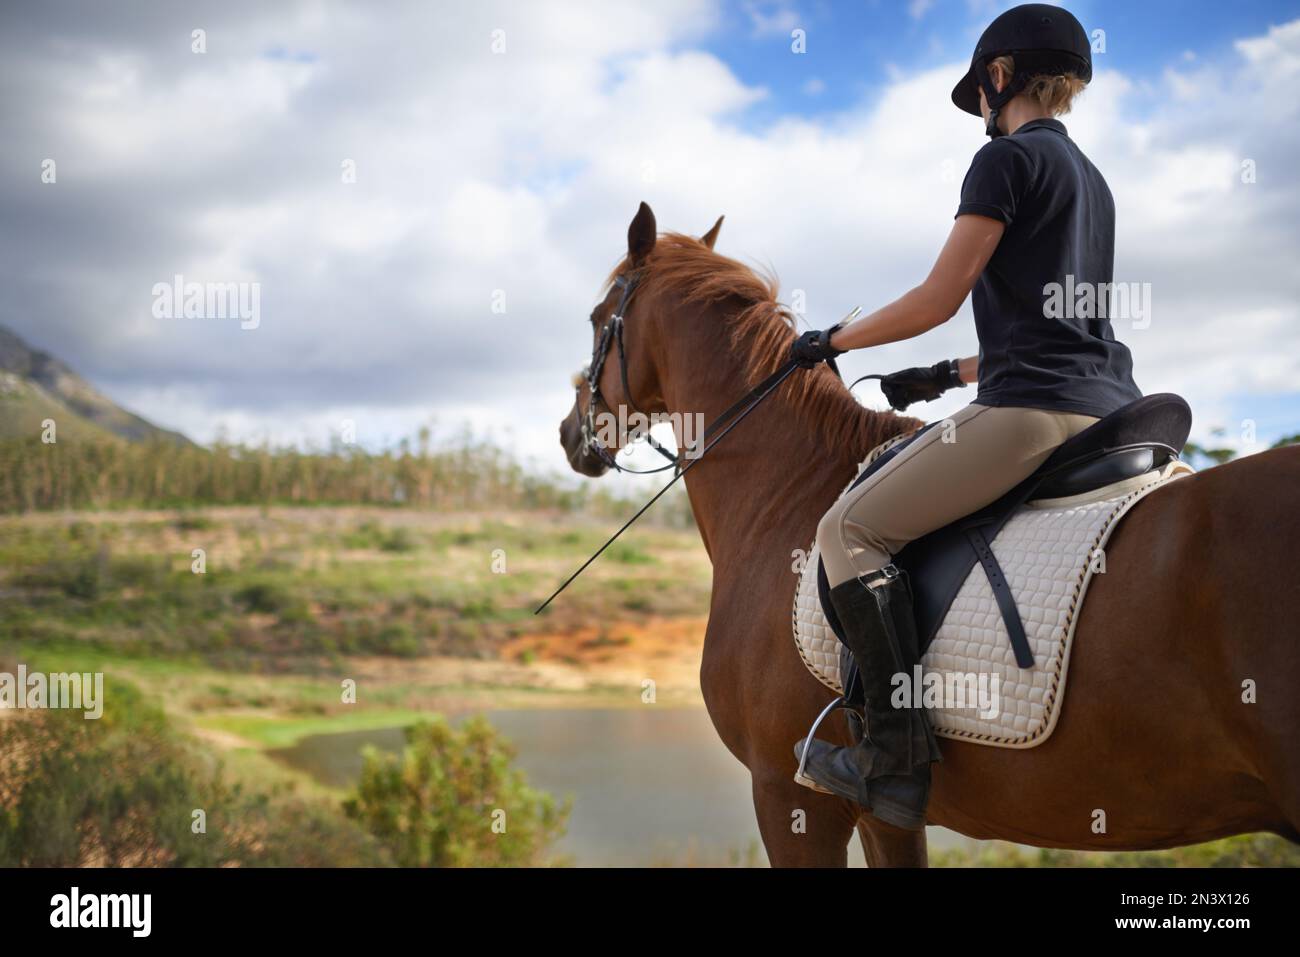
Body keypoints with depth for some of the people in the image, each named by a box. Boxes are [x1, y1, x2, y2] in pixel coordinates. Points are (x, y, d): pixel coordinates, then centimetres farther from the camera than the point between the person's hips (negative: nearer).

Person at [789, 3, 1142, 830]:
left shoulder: (1008, 157, -4)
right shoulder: (1089, 178, 24)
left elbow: (939, 299, -9)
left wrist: (836, 341, 6)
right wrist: (950, 377, 28)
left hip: (1035, 411, -10)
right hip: (1109, 408, 10)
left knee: (850, 529, -6)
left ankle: (900, 760, -14)